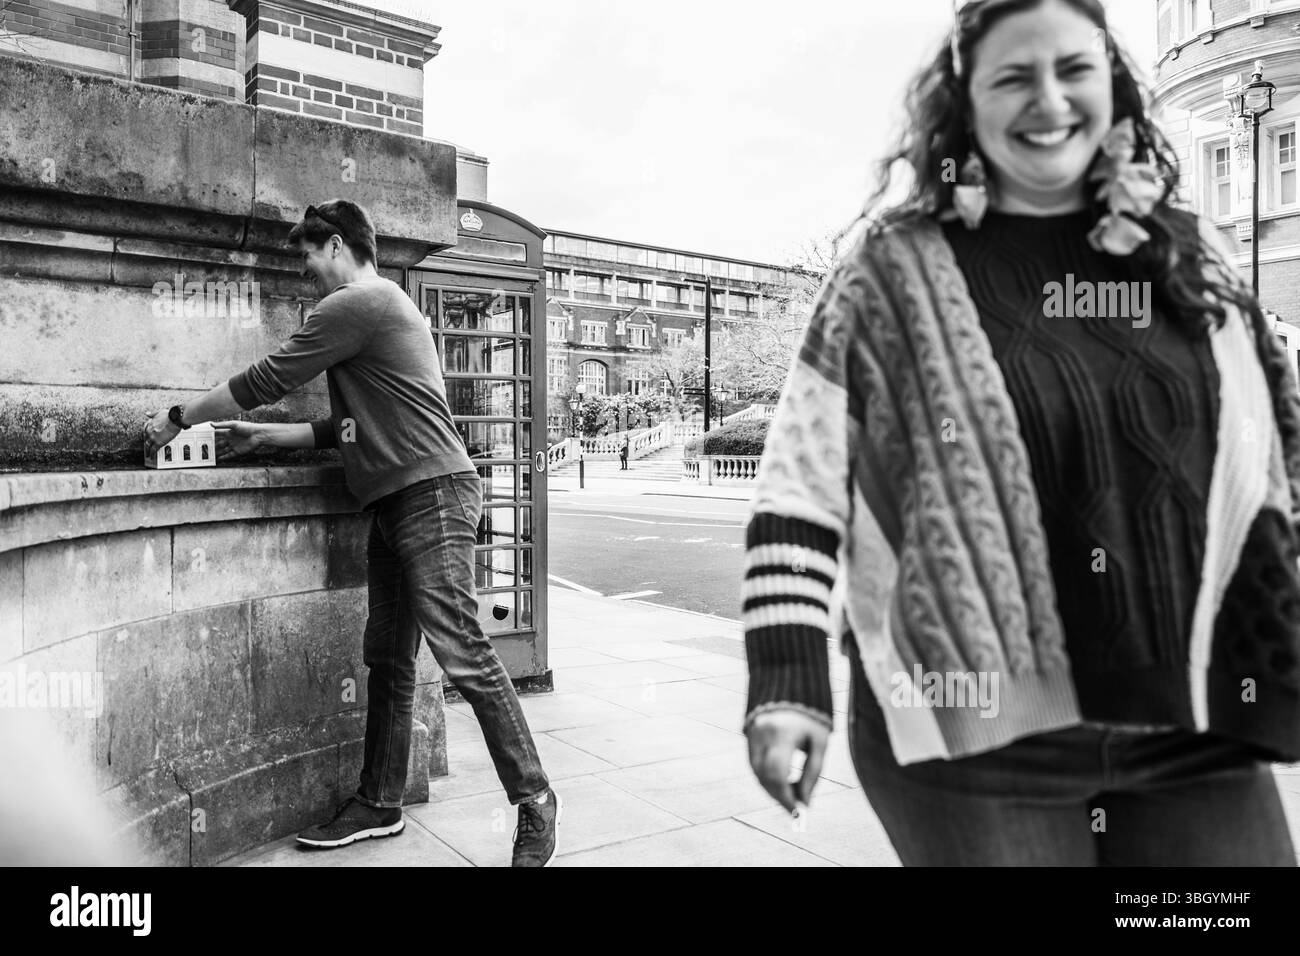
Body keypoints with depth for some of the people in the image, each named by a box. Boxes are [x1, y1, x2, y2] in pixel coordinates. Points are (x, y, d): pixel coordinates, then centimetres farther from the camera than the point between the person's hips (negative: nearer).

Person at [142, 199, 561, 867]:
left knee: (462, 655, -10)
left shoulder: (357, 304, -7)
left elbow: (266, 380, -5)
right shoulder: (383, 305, 25)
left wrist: (179, 418, 9)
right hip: (396, 503, 10)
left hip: (431, 493, -10)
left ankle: (534, 800, 0)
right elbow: (357, 425, 25)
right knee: (387, 658, 11)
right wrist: (263, 436, 24)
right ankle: (379, 804, 21)